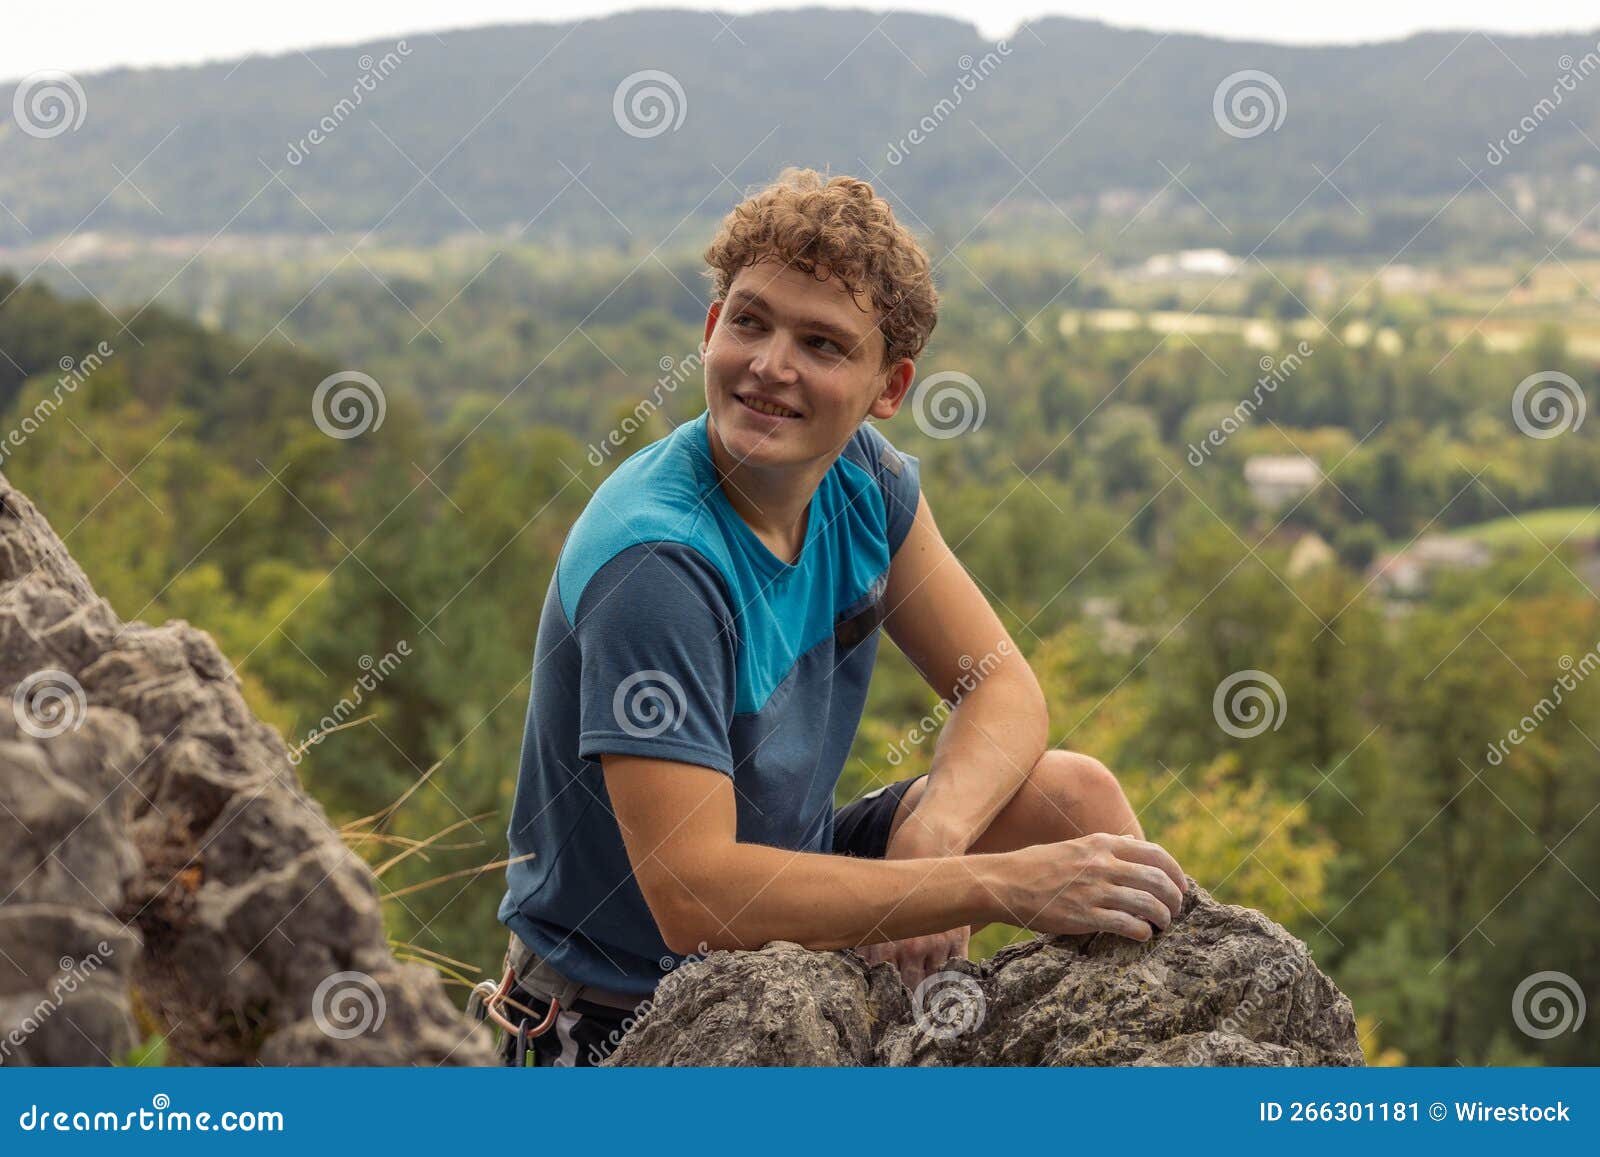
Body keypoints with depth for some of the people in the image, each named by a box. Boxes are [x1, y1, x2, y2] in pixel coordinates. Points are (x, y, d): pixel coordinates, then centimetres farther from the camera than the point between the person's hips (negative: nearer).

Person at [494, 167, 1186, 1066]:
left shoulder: (864, 477, -5)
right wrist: (1002, 884, -35)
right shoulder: (655, 563, -29)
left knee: (1076, 795, -6)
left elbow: (1001, 687, -1)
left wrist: (931, 837, -23)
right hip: (634, 1007, -7)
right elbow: (691, 896, -34)